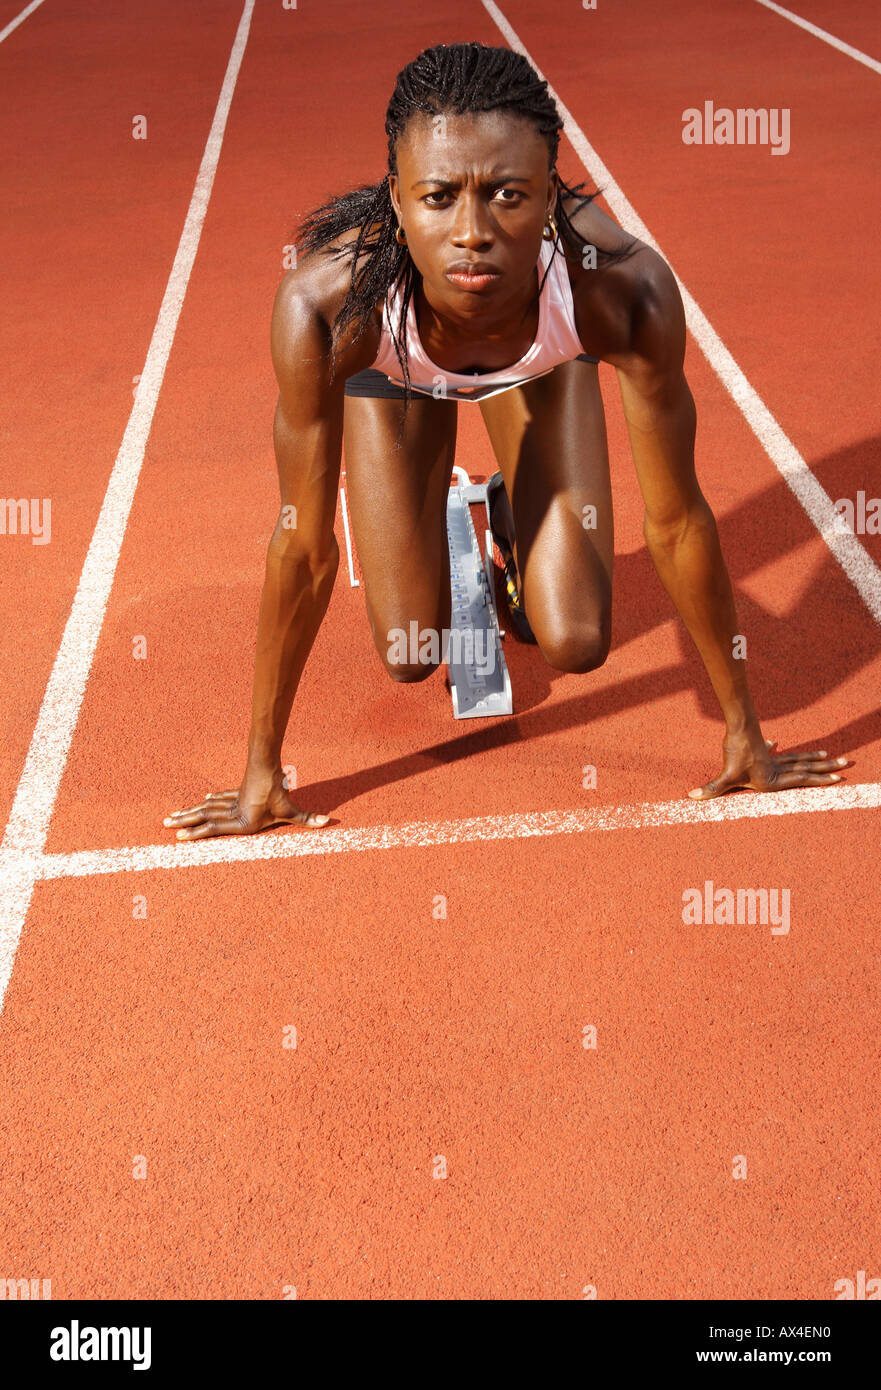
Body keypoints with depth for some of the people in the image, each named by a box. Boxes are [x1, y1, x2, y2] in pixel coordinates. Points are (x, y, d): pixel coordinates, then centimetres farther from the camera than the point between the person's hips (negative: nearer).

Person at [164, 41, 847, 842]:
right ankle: (445, 527, 34)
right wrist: (262, 773, -19)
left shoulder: (624, 290, -42)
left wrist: (744, 733, -15)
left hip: (541, 355, 1)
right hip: (397, 366, 0)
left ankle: (511, 522, 29)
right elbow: (302, 547, -30)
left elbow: (677, 521, -26)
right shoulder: (328, 304, -44)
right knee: (409, 658, 0)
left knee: (575, 645, -5)